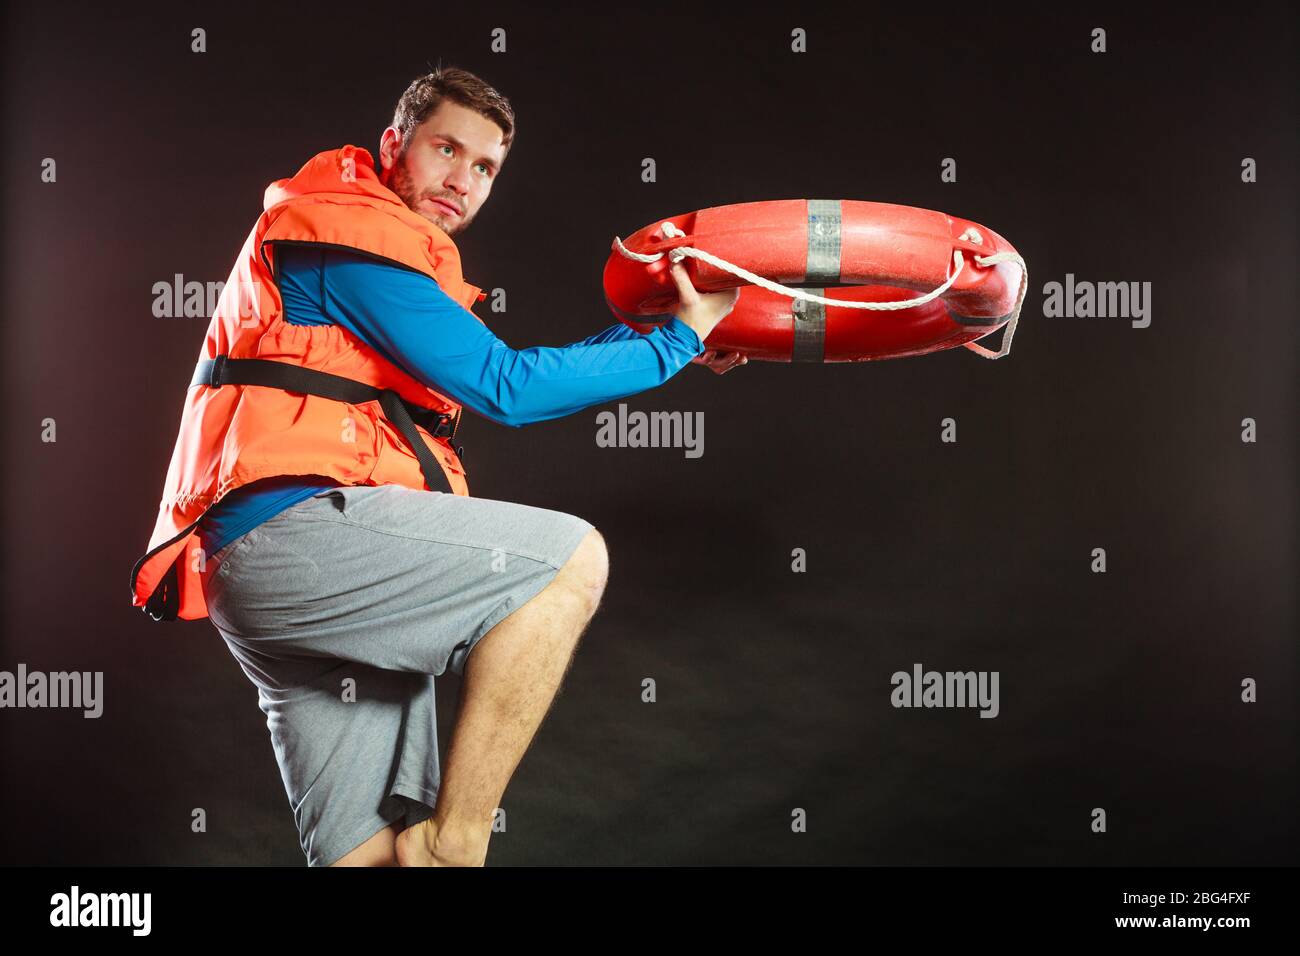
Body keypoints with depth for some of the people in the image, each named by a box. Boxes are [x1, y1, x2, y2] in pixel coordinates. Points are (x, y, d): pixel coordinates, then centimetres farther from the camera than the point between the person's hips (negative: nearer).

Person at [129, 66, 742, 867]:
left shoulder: (395, 258, 28)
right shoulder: (352, 233, -3)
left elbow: (497, 374, 26)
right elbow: (507, 388, -10)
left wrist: (656, 338, 20)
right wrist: (676, 342, -2)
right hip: (292, 526, -10)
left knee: (374, 850, 6)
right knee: (569, 558, -20)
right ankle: (453, 843, -20)